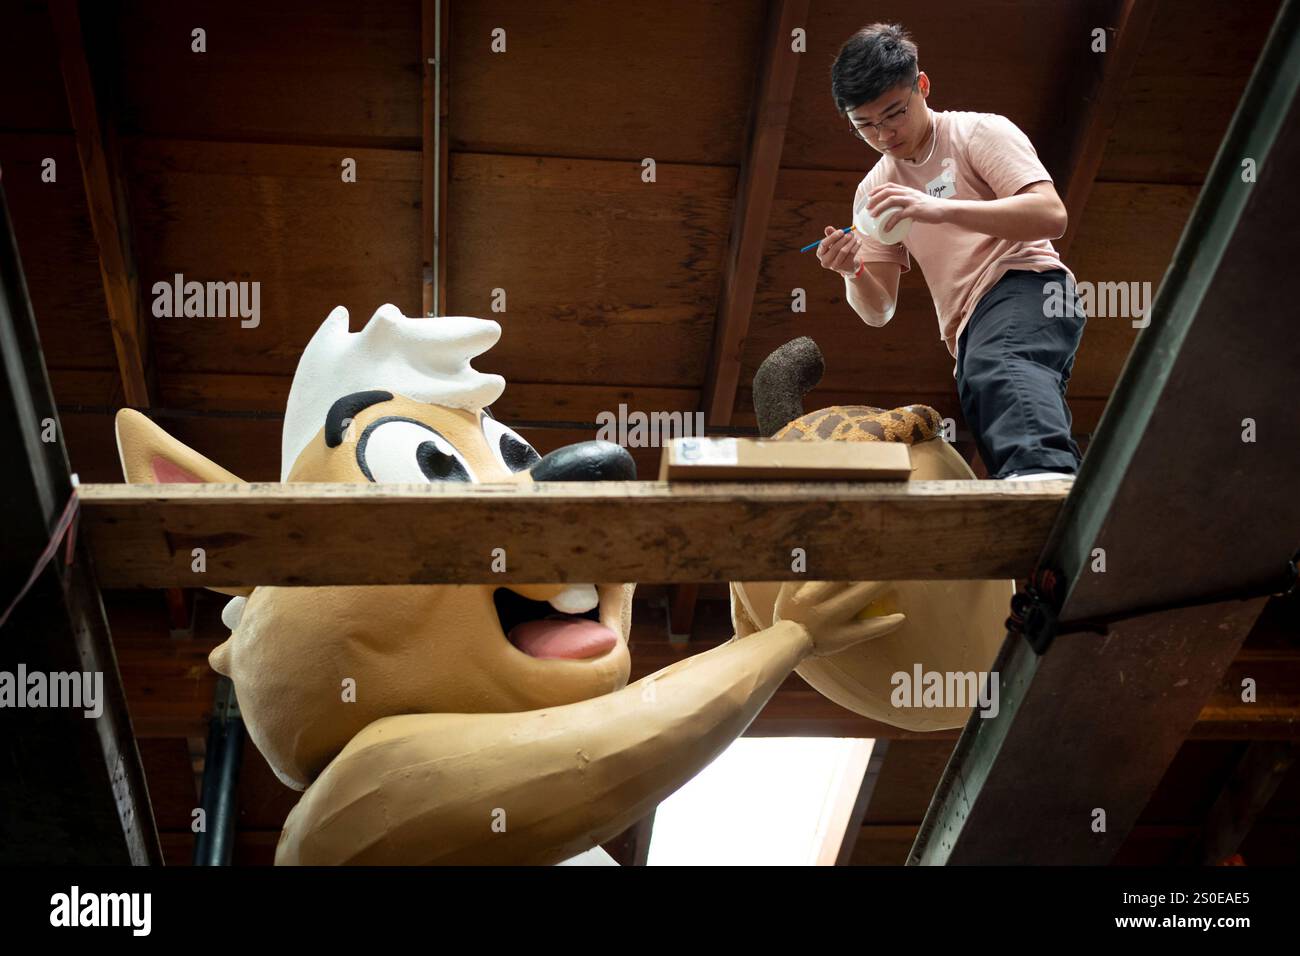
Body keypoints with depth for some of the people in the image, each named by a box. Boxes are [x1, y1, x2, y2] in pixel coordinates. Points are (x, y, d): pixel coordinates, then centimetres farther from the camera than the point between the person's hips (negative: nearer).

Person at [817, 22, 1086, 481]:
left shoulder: (979, 132, 4)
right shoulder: (873, 191, 21)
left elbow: (1052, 215, -12)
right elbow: (879, 310, 17)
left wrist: (940, 209, -23)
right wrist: (852, 274, -7)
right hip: (968, 336, 9)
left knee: (997, 368, -40)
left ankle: (1045, 472, -67)